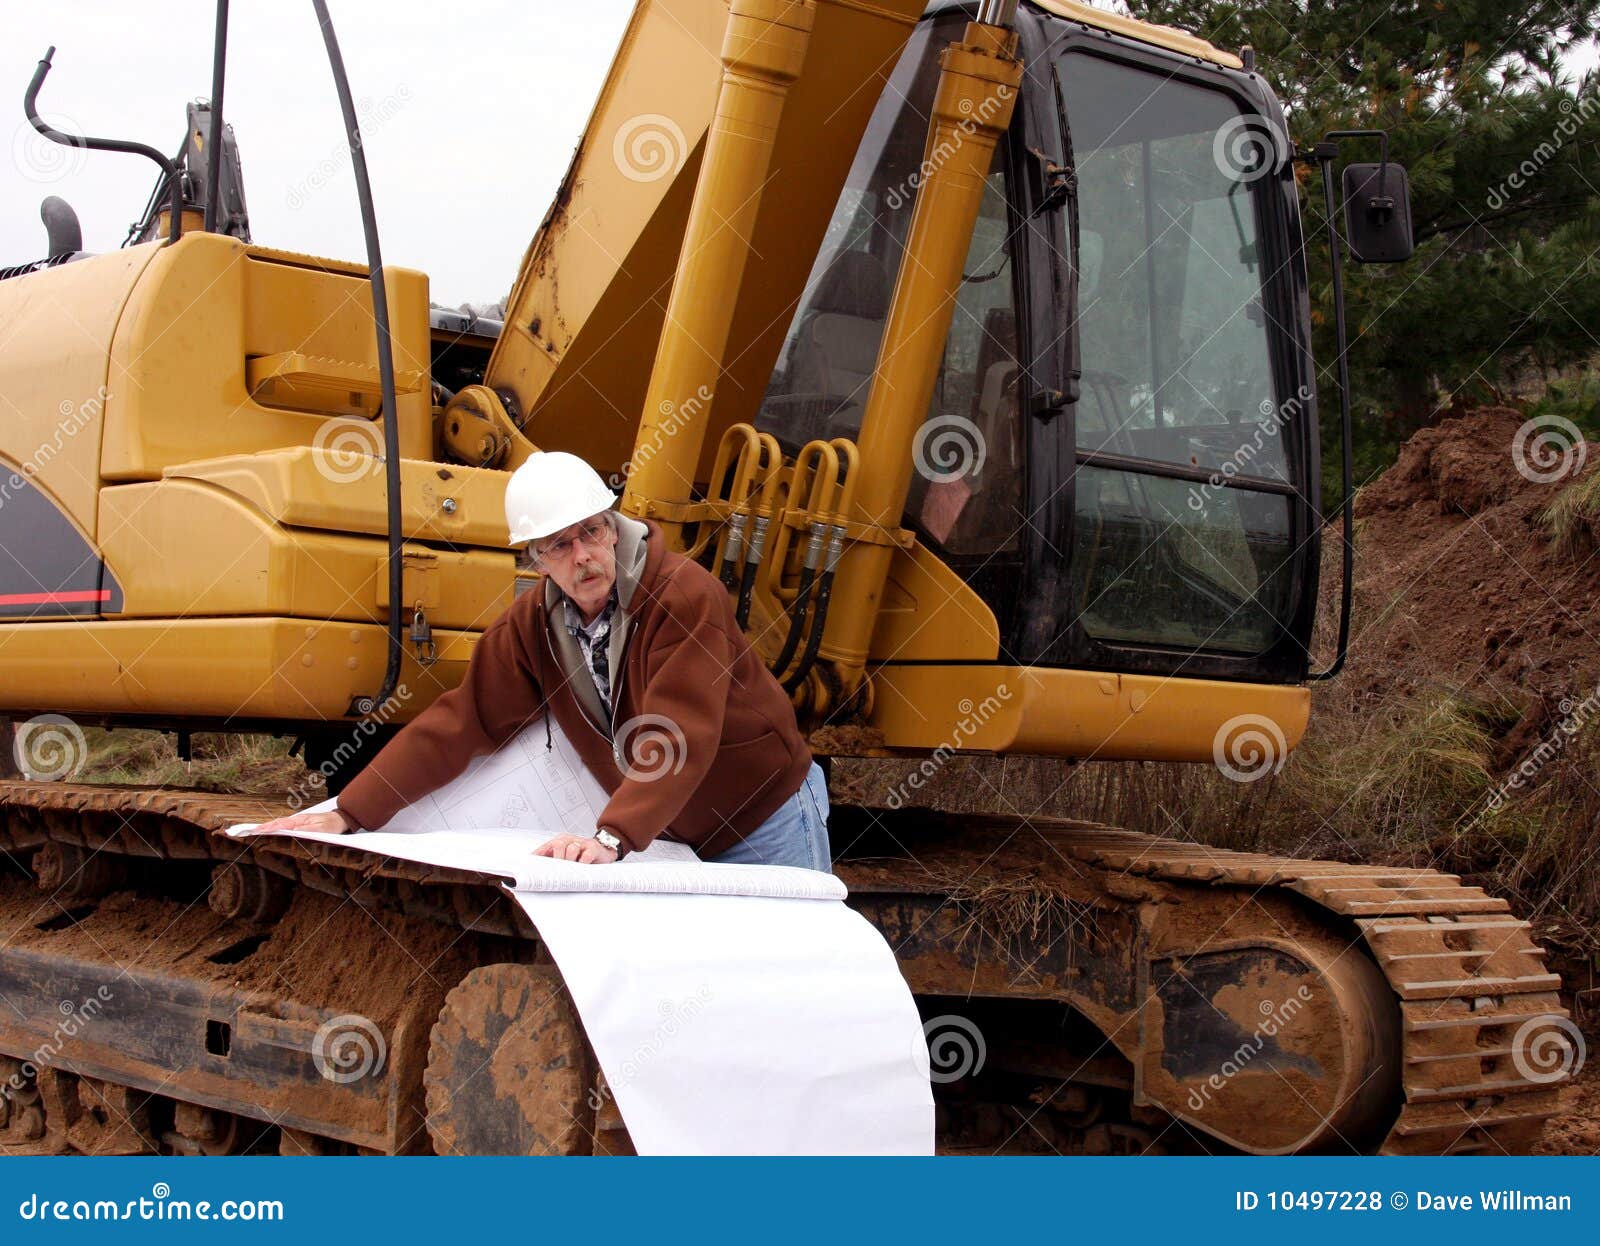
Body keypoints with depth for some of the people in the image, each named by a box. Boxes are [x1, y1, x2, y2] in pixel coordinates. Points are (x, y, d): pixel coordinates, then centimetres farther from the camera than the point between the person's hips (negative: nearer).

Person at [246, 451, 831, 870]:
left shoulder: (686, 596, -25)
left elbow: (683, 736, -35)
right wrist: (349, 815, -10)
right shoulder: (532, 625, -5)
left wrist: (612, 837, -46)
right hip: (683, 840, 5)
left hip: (767, 818, -5)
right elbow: (459, 723, -4)